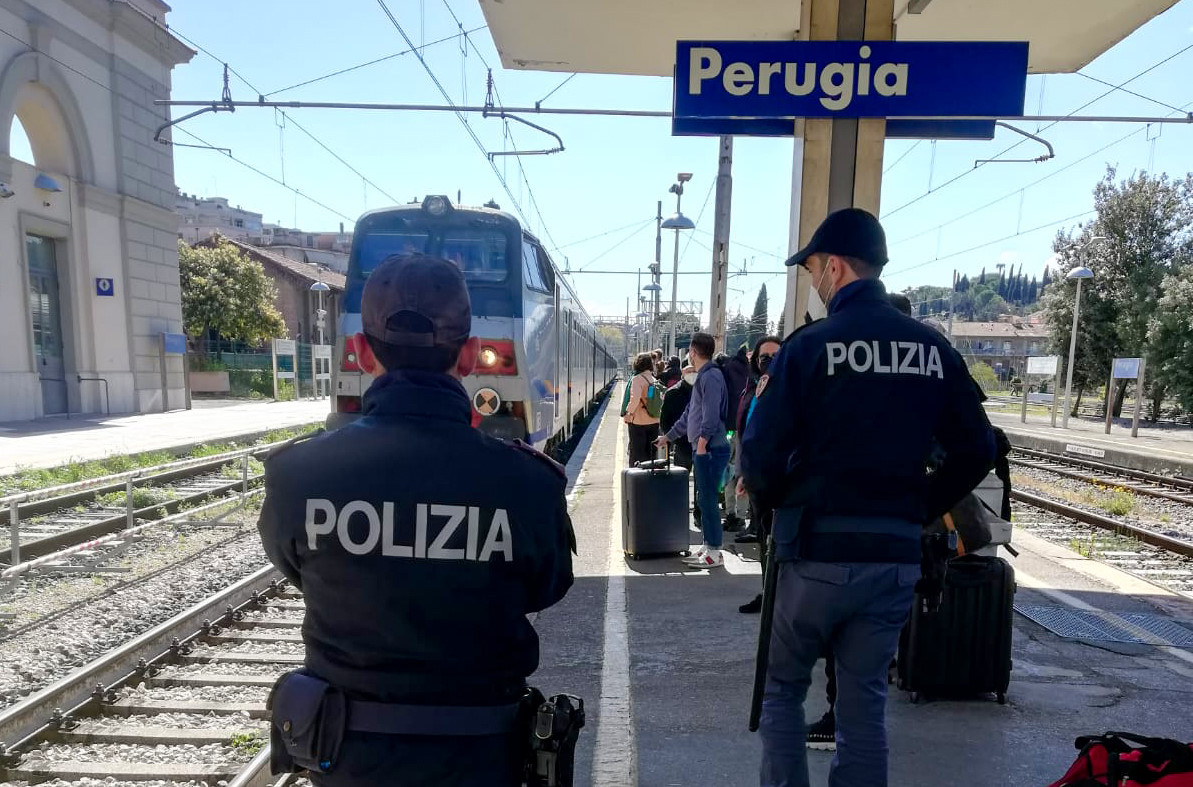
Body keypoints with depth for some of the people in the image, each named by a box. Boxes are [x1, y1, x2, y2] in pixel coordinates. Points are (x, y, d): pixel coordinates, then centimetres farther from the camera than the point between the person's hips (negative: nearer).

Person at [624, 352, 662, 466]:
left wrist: (629, 412, -15)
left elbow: (635, 398, -27)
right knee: (650, 452, 14)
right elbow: (662, 399, 9)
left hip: (638, 422, -6)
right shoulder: (655, 380, 7)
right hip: (654, 421, 6)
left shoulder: (637, 379, -14)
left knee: (636, 453, 4)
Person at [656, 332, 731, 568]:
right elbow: (690, 413, 28)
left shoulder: (711, 376, -12)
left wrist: (702, 441, -22)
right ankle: (707, 546, 23)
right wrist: (668, 436, 33)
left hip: (711, 449, -10)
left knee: (708, 499, -5)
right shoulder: (702, 376, 20)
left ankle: (714, 553, 4)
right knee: (704, 499, 14)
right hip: (703, 449, 10)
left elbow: (711, 413, -21)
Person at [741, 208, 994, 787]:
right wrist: (921, 509, 14)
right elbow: (976, 451, 5)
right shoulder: (933, 348, 2)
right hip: (896, 556, 5)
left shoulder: (810, 345, -12)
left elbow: (762, 456, -14)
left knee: (784, 689, 17)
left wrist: (772, 499, 6)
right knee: (865, 701, 18)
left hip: (818, 551, -4)